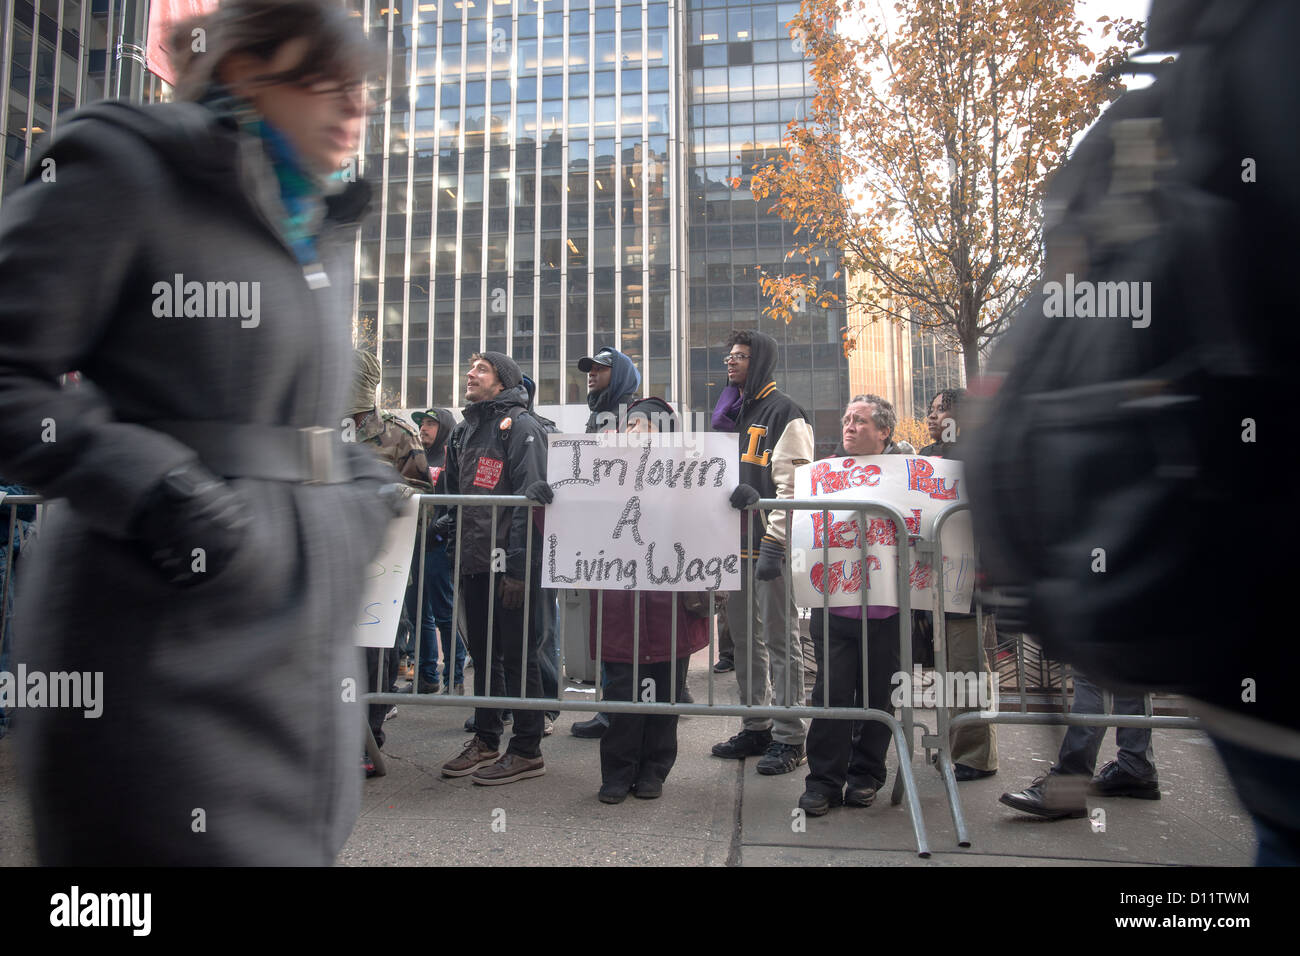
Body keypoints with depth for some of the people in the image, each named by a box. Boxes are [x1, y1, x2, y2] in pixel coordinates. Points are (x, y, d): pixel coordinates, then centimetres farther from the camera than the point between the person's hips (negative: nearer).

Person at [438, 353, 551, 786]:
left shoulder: (520, 425, -7)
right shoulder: (464, 430, 18)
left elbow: (531, 497, -15)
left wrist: (517, 566, -20)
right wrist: (448, 525, 13)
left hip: (509, 563, -8)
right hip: (473, 563, 8)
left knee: (518, 656, -1)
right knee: (483, 654, 15)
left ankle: (527, 750, 9)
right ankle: (485, 740, 26)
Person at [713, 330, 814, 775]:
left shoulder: (784, 412, -6)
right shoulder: (729, 413, 18)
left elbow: (793, 485, -14)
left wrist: (774, 542, -21)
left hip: (770, 544, -8)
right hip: (735, 542, 8)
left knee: (780, 639, -2)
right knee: (744, 637, 13)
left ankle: (788, 737, 6)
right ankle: (756, 727, 24)